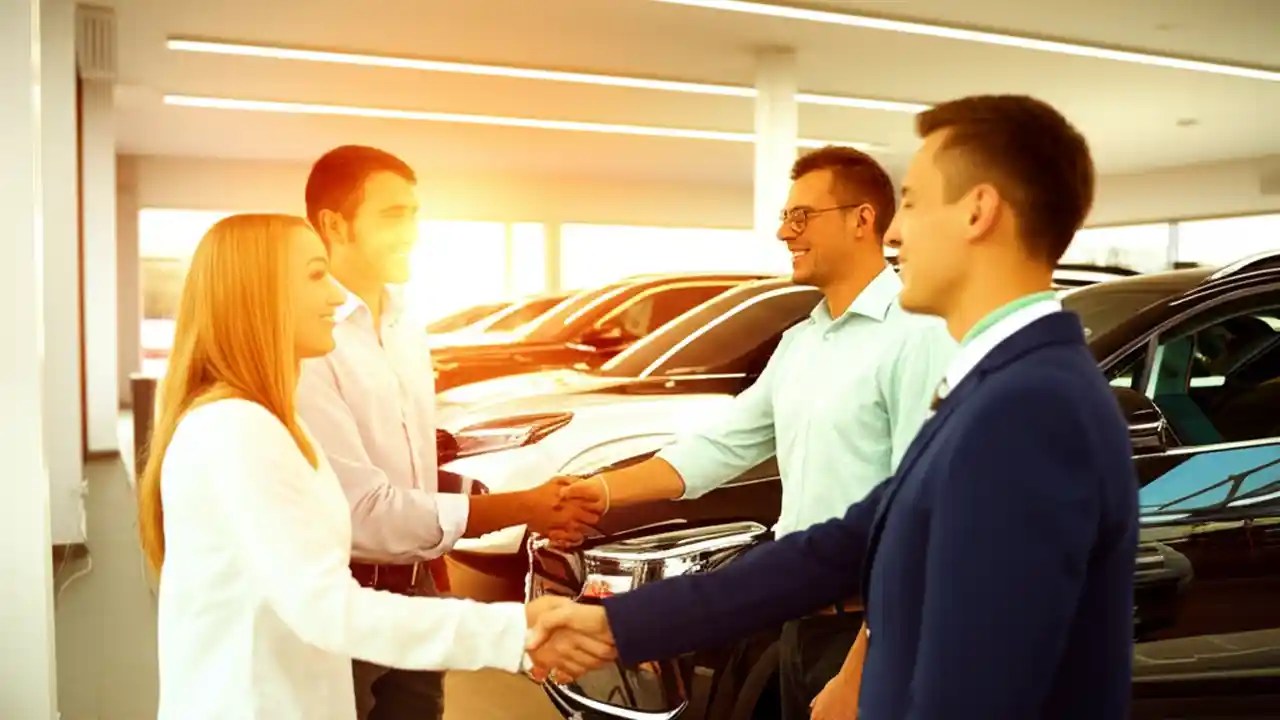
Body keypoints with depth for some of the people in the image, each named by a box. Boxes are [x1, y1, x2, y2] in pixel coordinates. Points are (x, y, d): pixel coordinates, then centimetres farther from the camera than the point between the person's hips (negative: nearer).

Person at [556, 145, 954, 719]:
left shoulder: (916, 335, -16)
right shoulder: (798, 342, 11)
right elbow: (723, 445, 9)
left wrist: (866, 663, -22)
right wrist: (606, 490, -2)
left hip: (870, 626, -8)